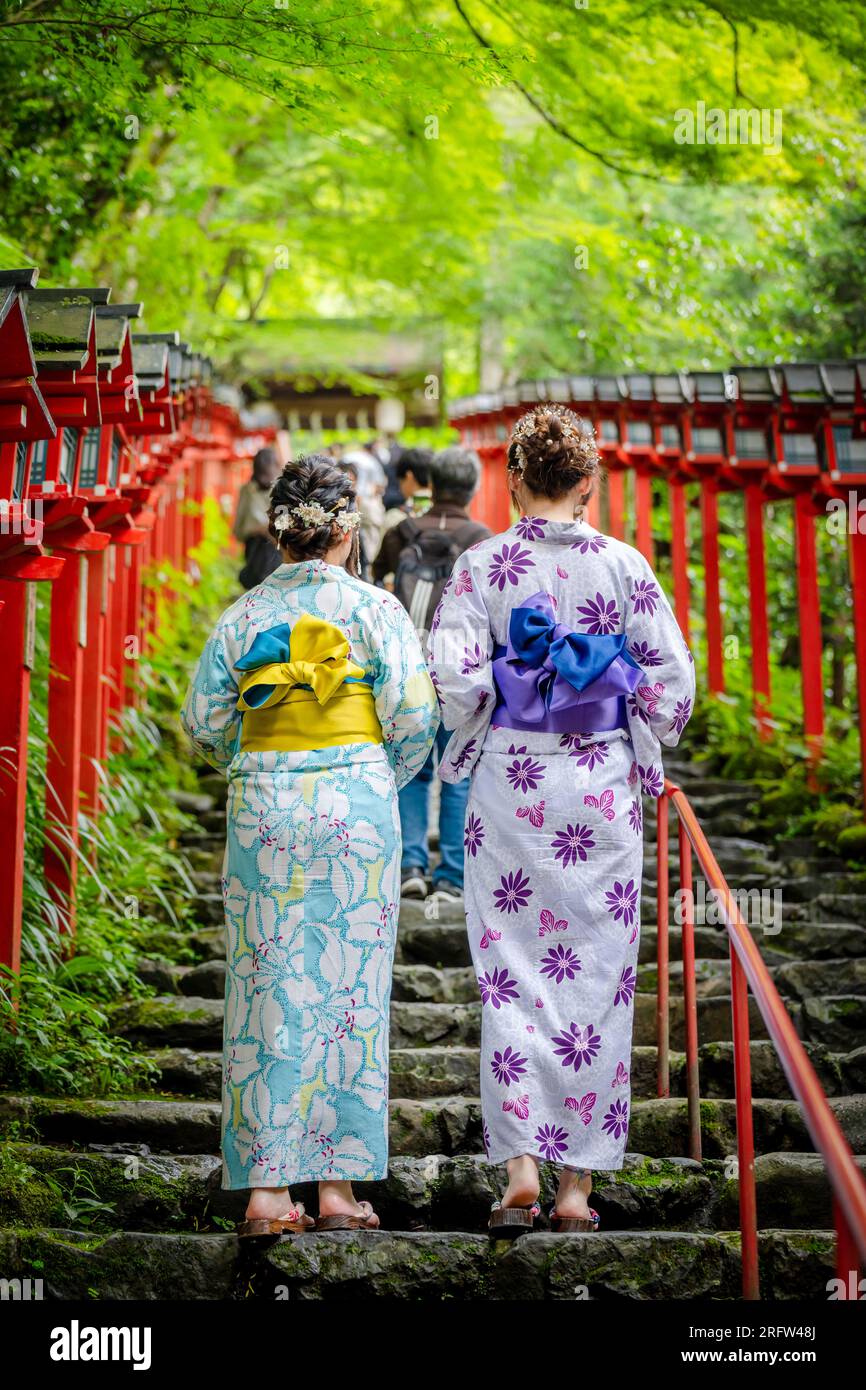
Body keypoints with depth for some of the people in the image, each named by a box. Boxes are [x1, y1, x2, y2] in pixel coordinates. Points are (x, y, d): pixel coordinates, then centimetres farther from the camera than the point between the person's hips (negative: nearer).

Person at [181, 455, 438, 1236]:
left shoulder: (243, 616, 6)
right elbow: (413, 716, -7)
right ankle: (337, 1186, 6)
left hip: (262, 811, 2)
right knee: (348, 994, 4)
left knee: (268, 991, 5)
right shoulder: (373, 609, -2)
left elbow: (204, 725, 5)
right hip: (354, 809, -2)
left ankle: (265, 1189, 3)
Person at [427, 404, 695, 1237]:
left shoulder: (481, 566, -3)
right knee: (596, 978, 6)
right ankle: (578, 1183, 10)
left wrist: (464, 756, 7)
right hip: (601, 788, 0)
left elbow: (456, 678, -11)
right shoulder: (623, 565, -1)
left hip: (509, 784, 0)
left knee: (511, 978, 6)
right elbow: (672, 679, -2)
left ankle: (519, 1170, -1)